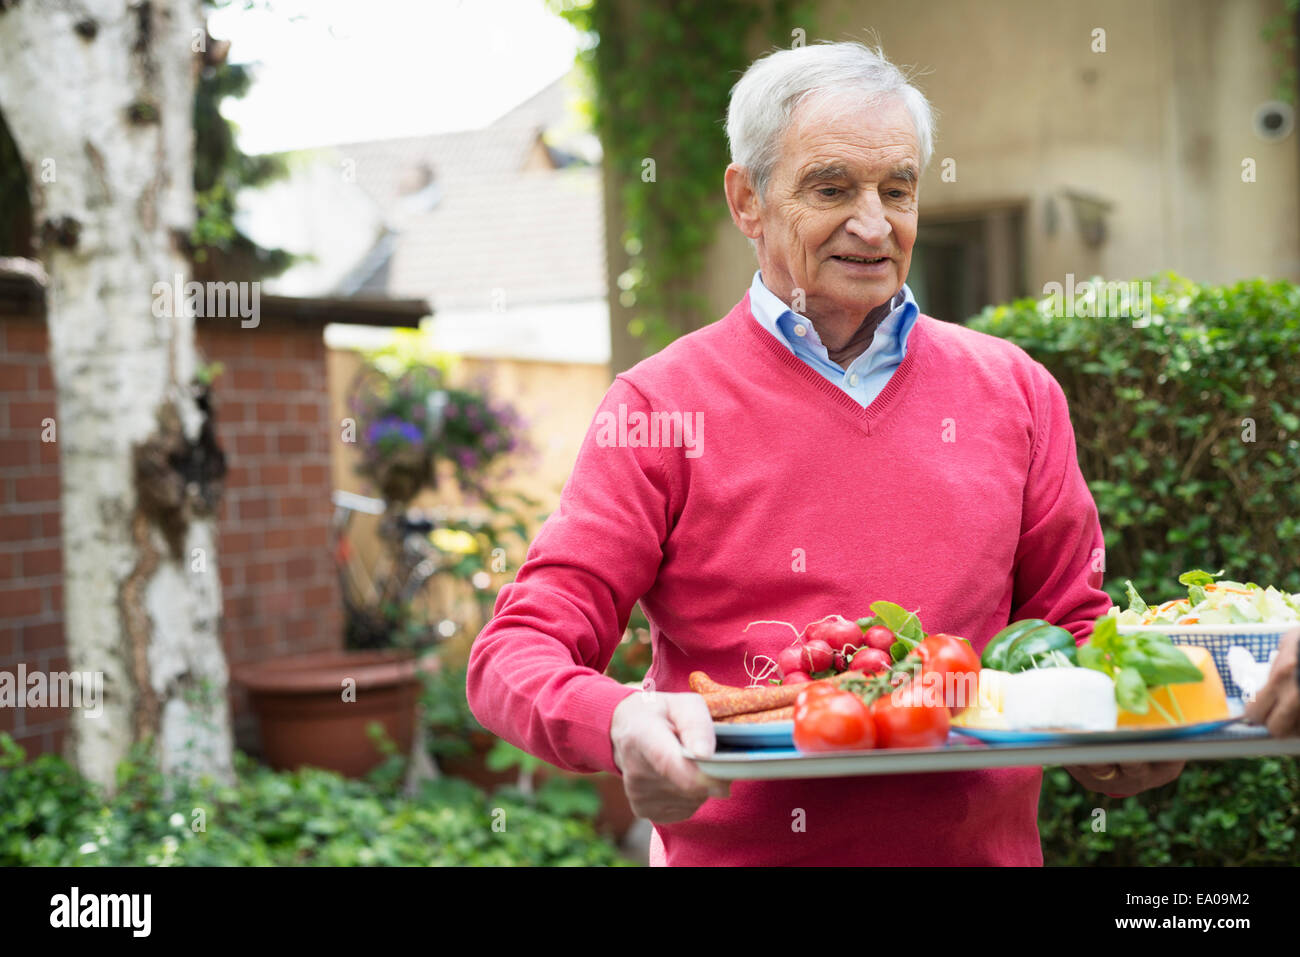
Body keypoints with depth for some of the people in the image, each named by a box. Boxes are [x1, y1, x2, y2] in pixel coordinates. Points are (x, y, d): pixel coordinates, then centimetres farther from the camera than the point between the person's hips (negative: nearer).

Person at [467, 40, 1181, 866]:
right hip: (737, 845, -2)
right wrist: (619, 722, -27)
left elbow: (1075, 628, 14)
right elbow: (517, 653, -6)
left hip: (981, 844, 2)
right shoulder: (661, 408, -3)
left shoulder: (1013, 393, 8)